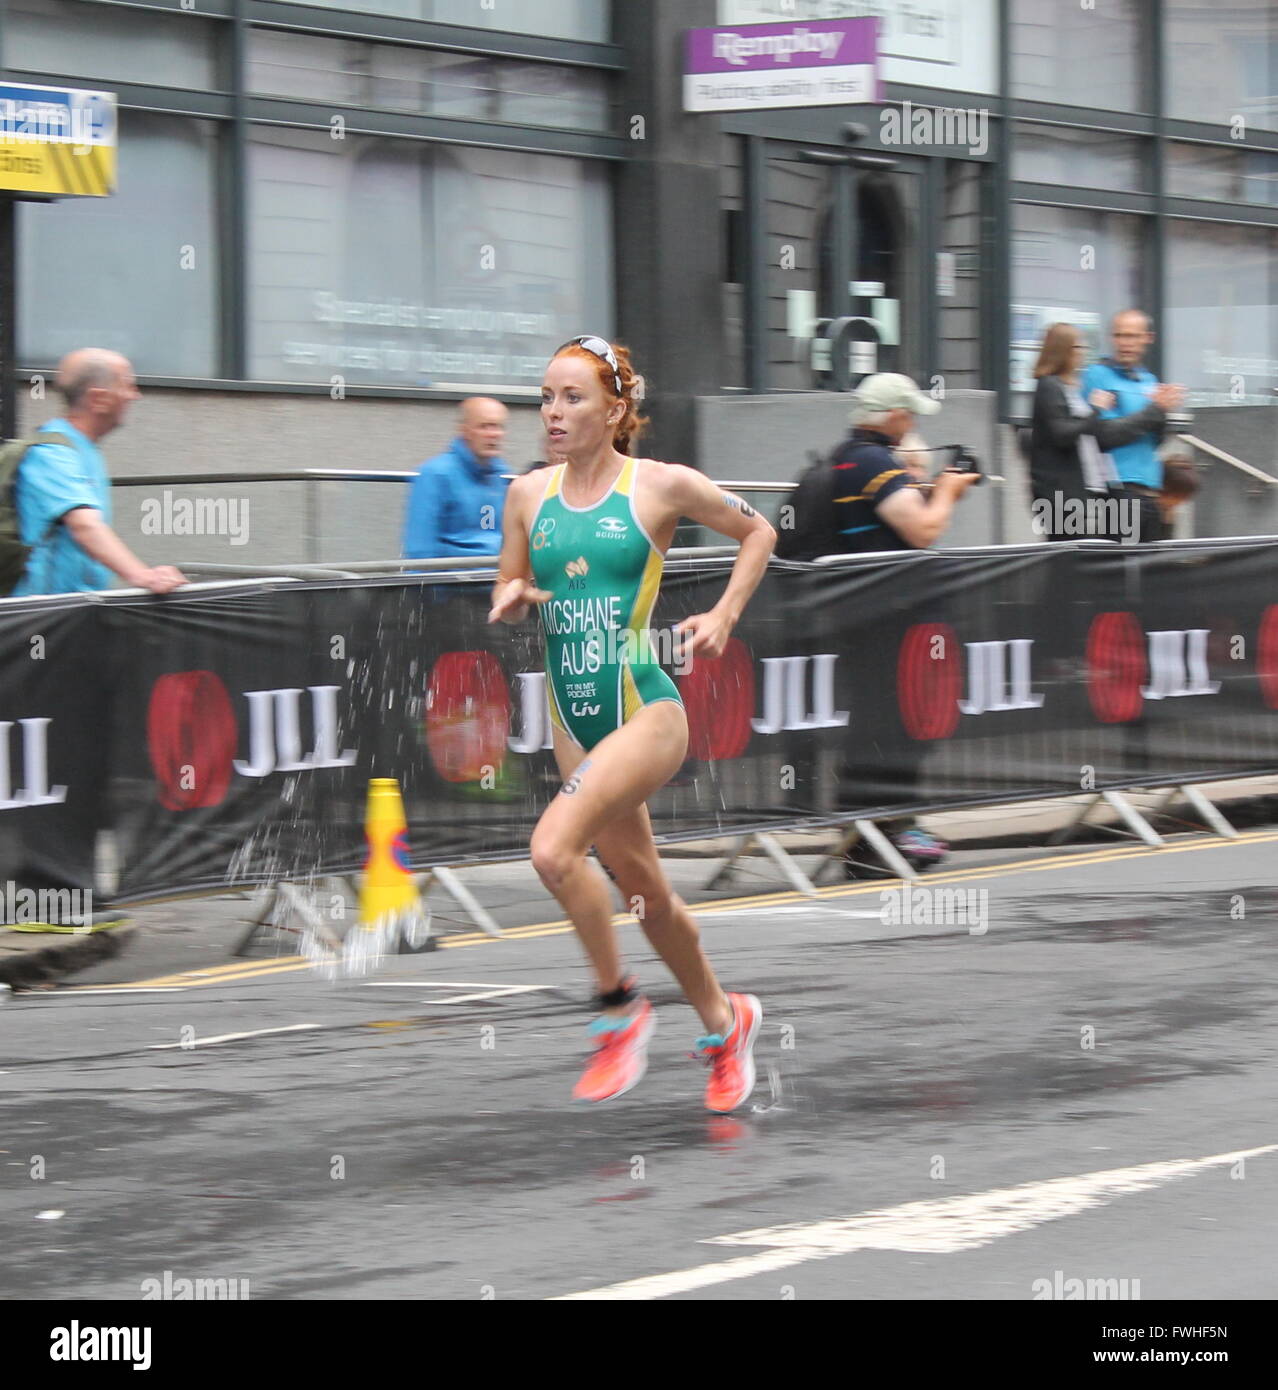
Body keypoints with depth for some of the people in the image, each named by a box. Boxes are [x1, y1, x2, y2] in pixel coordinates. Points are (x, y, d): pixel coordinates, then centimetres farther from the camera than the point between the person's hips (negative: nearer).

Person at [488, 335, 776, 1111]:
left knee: (555, 849, -25)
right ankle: (724, 1022, 36)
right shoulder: (530, 495, 4)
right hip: (575, 719, 5)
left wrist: (725, 616, -2)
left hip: (646, 709, -5)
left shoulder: (662, 487, -7)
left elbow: (758, 531, 8)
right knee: (646, 892, 15)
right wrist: (513, 601, -6)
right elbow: (510, 588, 16)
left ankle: (621, 1008, -8)